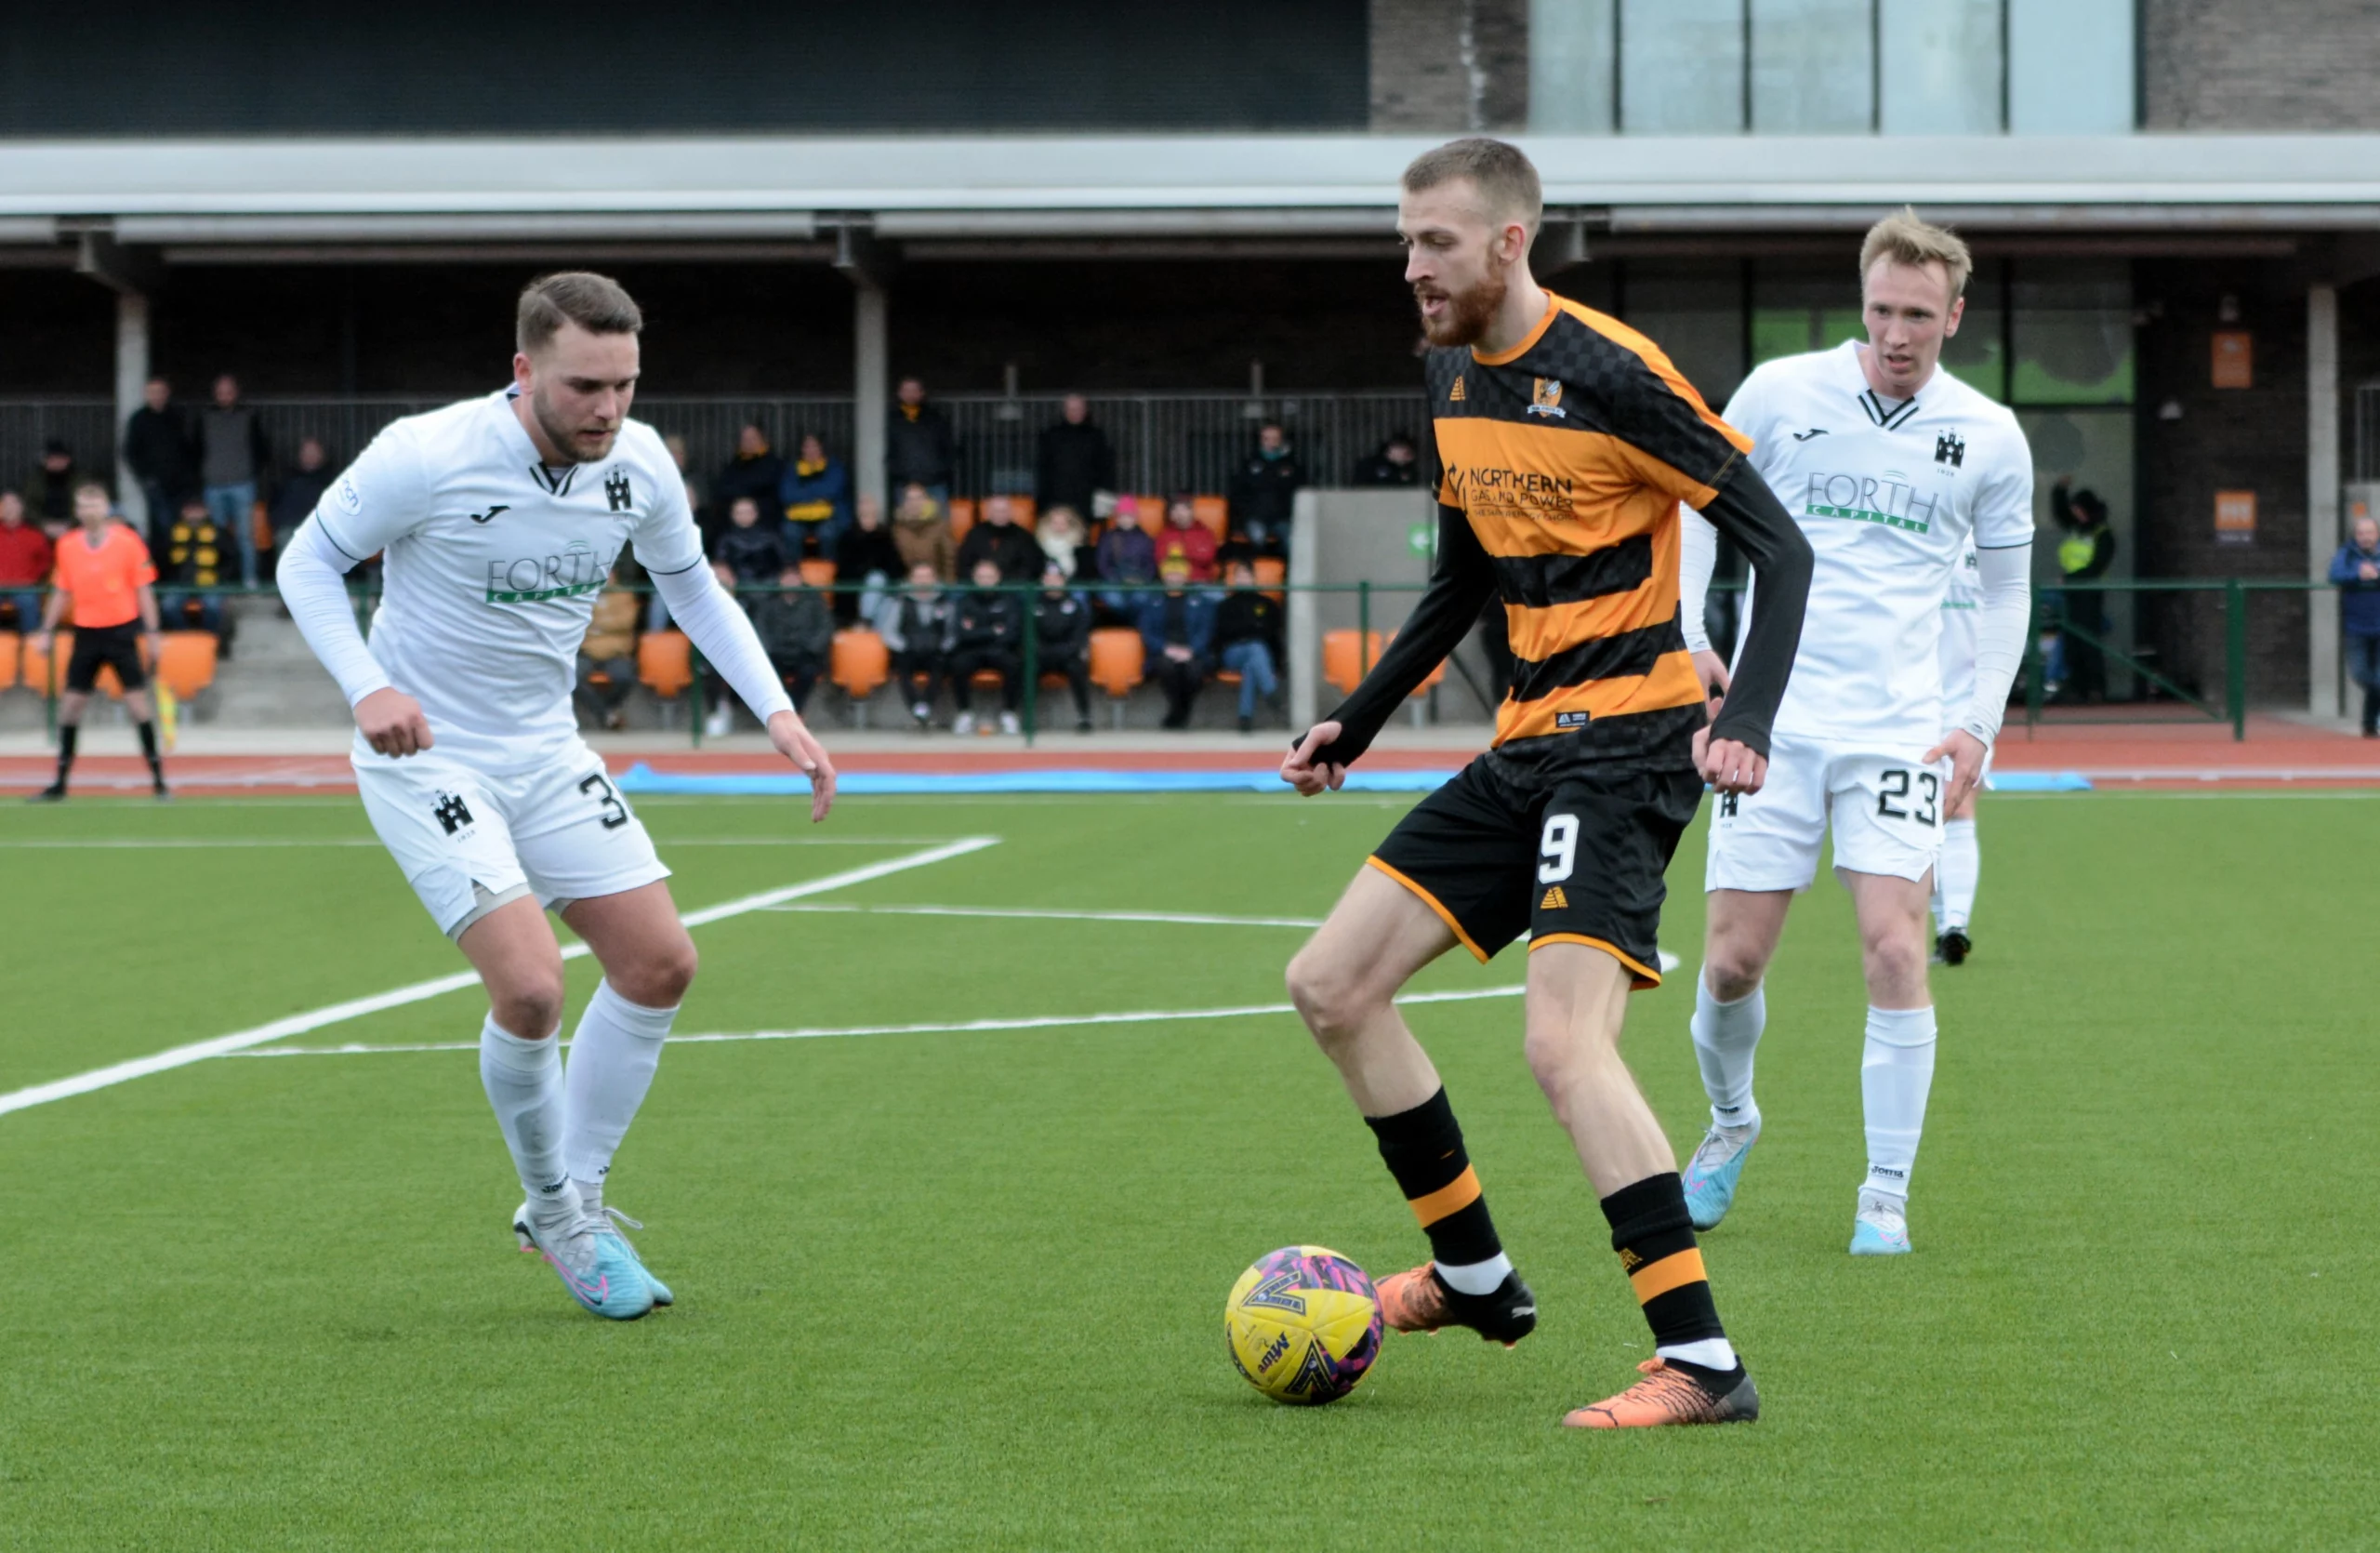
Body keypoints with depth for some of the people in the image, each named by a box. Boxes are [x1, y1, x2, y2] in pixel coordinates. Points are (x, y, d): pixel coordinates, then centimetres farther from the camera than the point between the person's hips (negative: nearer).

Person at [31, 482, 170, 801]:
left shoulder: (127, 541, -6)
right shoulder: (67, 546, 3)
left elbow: (143, 589, -3)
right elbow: (61, 592, 13)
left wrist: (152, 631, -7)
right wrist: (46, 631, 10)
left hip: (120, 631, -3)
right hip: (86, 631, 3)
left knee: (137, 701, -5)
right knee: (71, 703, 2)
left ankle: (158, 779, 2)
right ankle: (60, 783, 11)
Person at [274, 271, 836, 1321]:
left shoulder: (638, 463, -7)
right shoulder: (426, 457, -23)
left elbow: (689, 582, 11)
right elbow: (307, 562, -10)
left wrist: (775, 709, 0)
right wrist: (367, 686, -26)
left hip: (547, 754, 6)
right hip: (425, 757, -6)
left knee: (659, 965, 2)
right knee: (531, 987, -20)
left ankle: (574, 1201, 19)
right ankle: (554, 1208, 6)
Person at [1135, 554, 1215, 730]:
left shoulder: (1202, 598, 15)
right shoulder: (1150, 599, 16)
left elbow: (1206, 630, 4)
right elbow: (1146, 633, 7)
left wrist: (1190, 650, -15)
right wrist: (1166, 648, -12)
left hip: (1193, 654, 0)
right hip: (1162, 654, 0)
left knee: (1194, 669, -37)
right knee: (1167, 665, -37)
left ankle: (1176, 715, -16)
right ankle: (1179, 713, -20)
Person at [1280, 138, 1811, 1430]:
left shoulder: (1609, 375, -15)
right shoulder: (1451, 376, 10)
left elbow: (1779, 545, -14)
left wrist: (1745, 722, -27)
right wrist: (1355, 724, 23)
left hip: (1626, 740, -9)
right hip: (1526, 743, 9)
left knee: (1564, 1046, -22)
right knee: (1331, 985, 8)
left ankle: (1702, 1363, -19)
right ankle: (1473, 1277, 21)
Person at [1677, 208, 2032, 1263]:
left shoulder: (1989, 440, 3)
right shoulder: (1780, 393, -1)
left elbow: (2004, 589, 14)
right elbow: (1698, 502, 11)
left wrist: (1979, 723, 4)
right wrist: (1689, 641, -1)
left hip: (1900, 728, 0)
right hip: (1772, 715, 0)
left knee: (1894, 951, -13)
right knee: (1733, 961, -1)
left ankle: (1887, 1194, -2)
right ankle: (1730, 1122, 29)